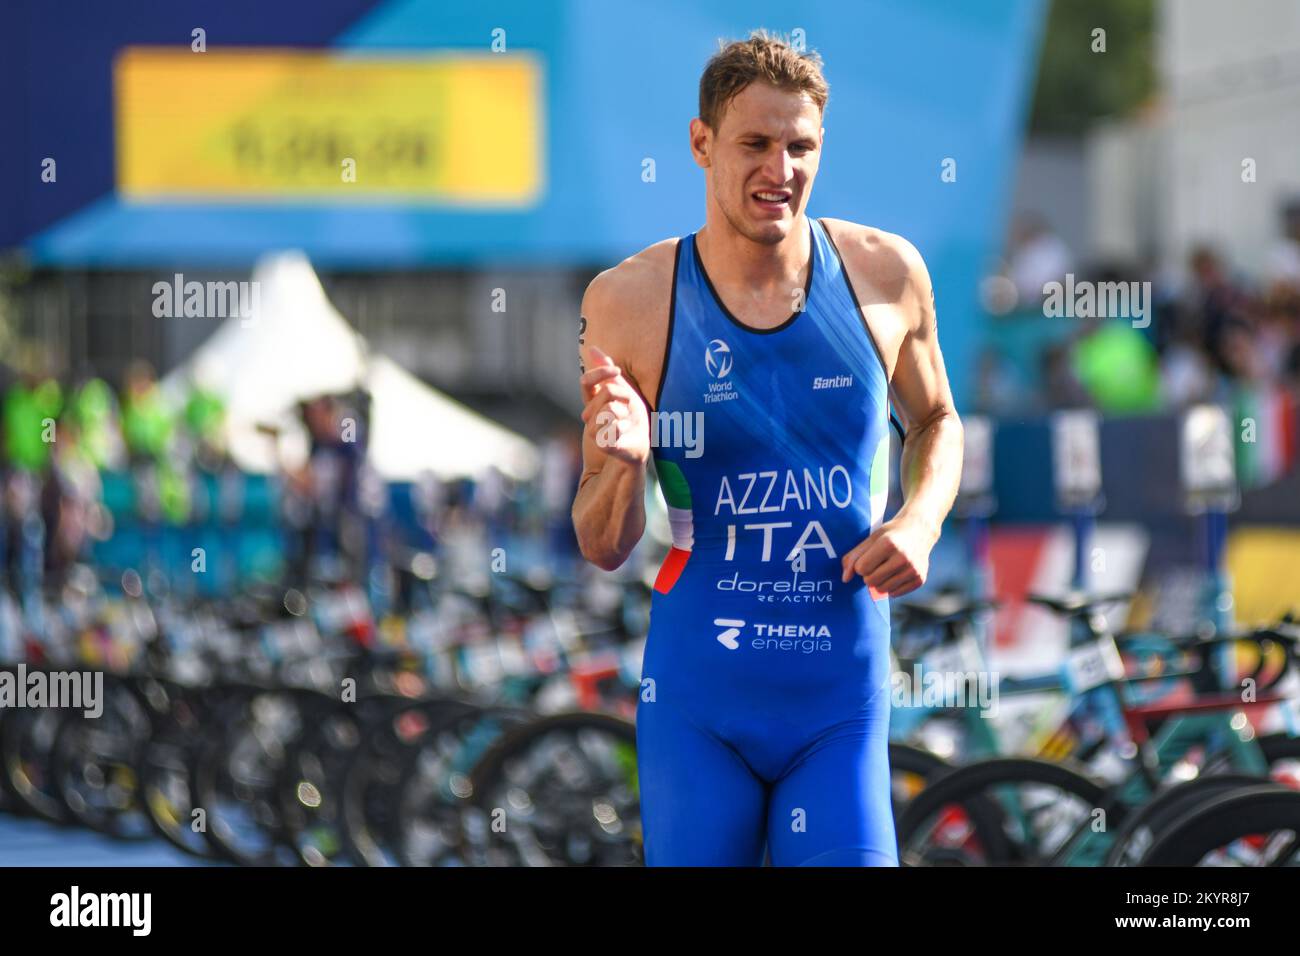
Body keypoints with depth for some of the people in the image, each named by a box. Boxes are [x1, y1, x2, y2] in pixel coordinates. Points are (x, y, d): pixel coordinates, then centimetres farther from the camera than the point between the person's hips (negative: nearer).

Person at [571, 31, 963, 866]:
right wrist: (621, 463, -21)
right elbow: (605, 550, 0)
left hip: (841, 703, 1)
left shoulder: (885, 274, 0)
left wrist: (920, 521, 0)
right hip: (698, 707, -1)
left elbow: (936, 422, 20)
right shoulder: (630, 303, -5)